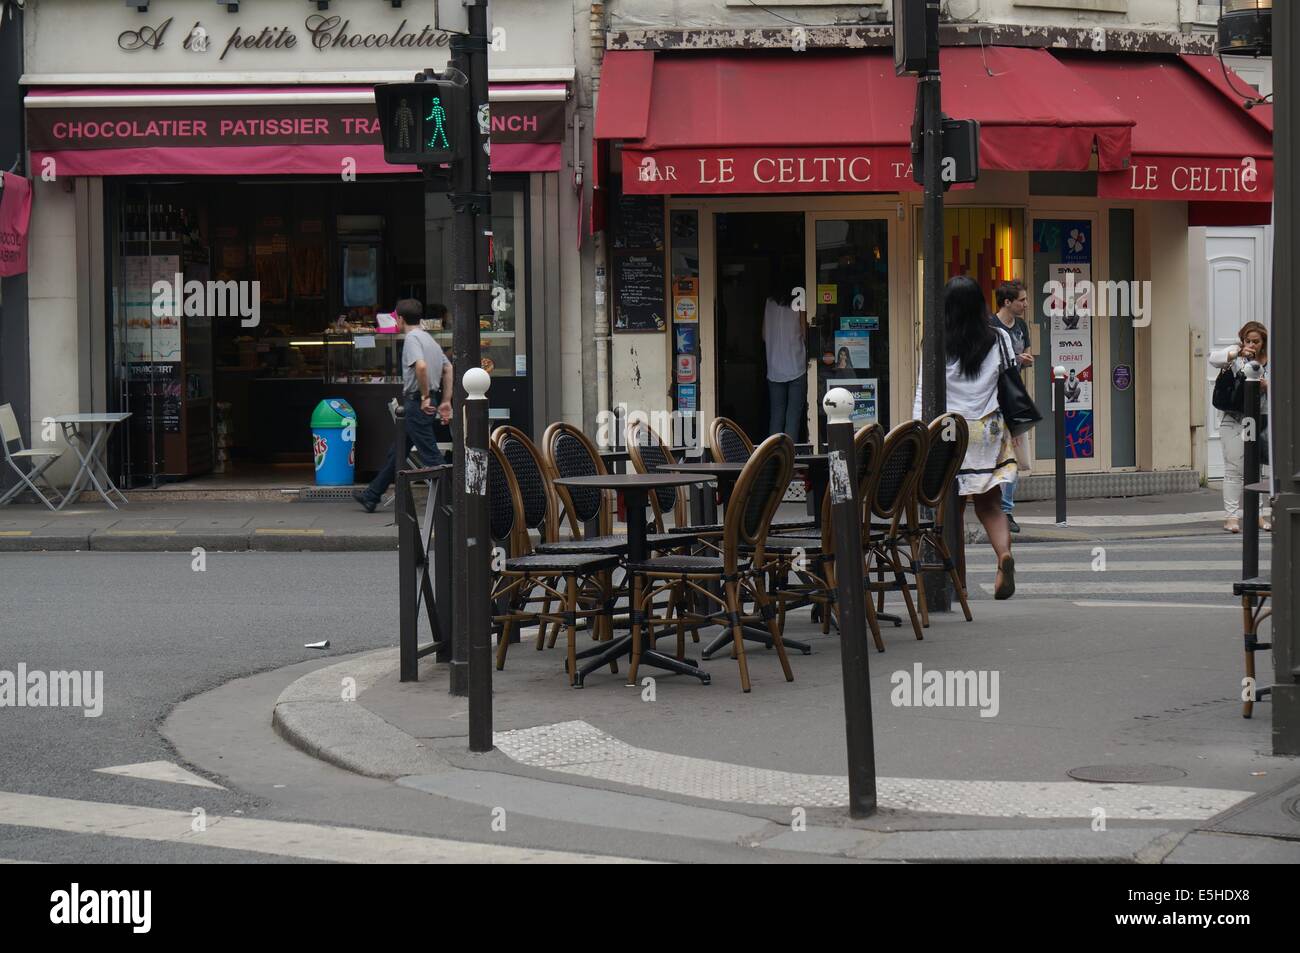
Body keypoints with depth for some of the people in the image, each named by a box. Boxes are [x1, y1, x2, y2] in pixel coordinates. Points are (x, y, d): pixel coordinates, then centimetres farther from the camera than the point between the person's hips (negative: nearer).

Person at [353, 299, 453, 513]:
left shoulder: (412, 338, -13)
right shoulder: (428, 338, 17)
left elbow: (421, 366, -30)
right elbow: (448, 368, 18)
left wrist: (425, 396, -21)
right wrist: (445, 401, 15)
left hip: (417, 403, -10)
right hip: (424, 403, 10)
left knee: (430, 453, -8)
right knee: (397, 451, 16)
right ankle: (371, 496, 25)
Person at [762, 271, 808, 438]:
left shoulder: (769, 303, 5)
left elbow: (764, 336, 9)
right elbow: (805, 333, -2)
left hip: (774, 367, 3)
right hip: (796, 366, -3)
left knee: (776, 413, 6)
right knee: (794, 413, -1)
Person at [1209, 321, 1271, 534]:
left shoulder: (1269, 362, 7)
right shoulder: (1235, 354, 1)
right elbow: (1214, 359, -17)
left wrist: (1265, 386, -17)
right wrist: (1238, 353, -30)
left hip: (1259, 420, 3)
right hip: (1234, 419, -3)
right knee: (1234, 469, -5)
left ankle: (1257, 515, 15)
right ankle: (1231, 516, -5)